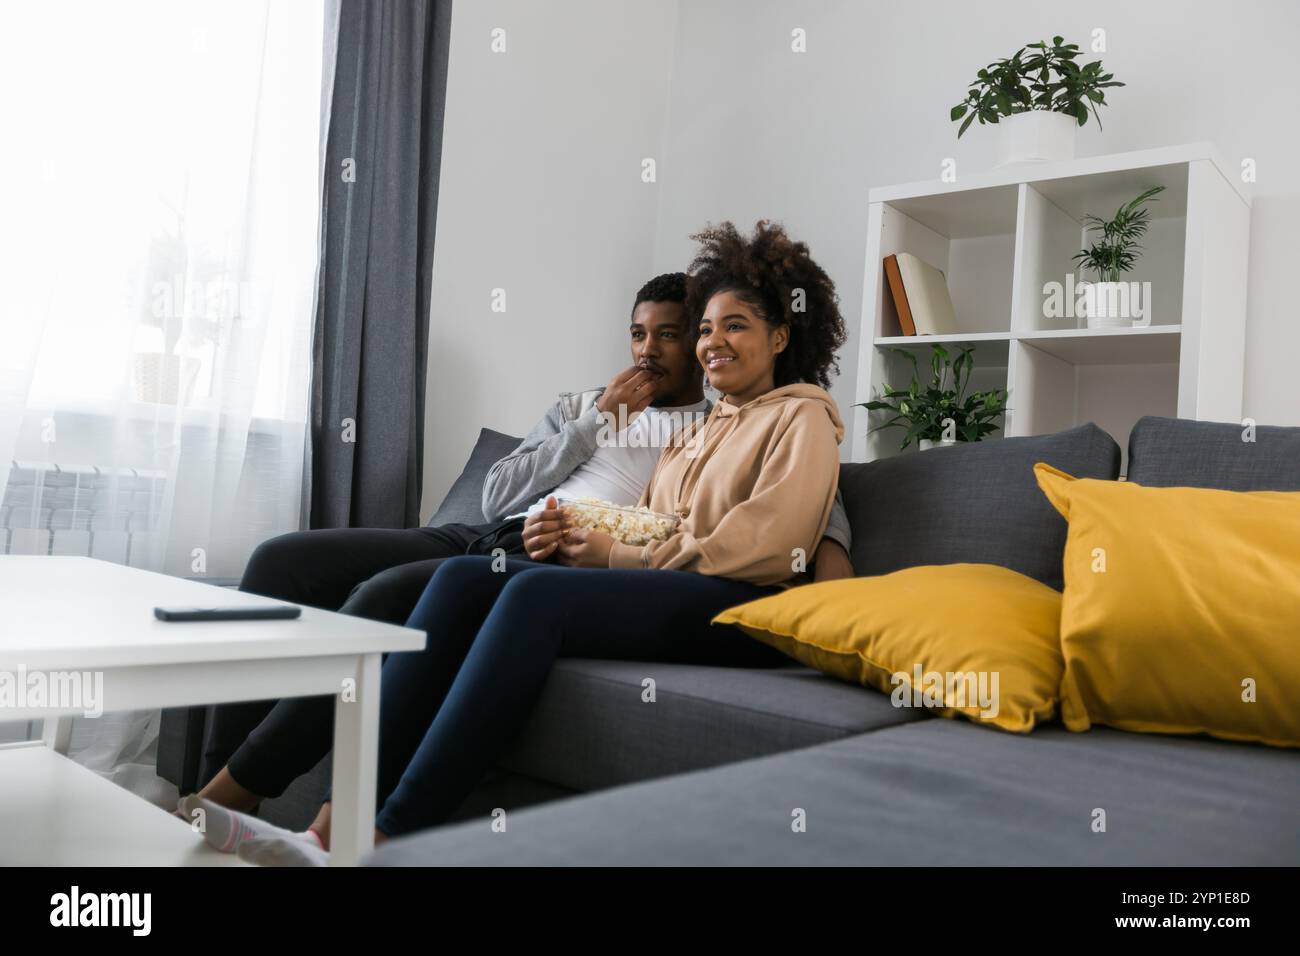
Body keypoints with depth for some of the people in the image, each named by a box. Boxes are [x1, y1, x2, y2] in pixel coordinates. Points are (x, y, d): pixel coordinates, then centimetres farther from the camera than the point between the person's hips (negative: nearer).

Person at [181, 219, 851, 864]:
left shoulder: (802, 418, 9)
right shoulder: (697, 431, 31)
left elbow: (767, 546, -7)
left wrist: (617, 555, -7)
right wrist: (572, 538, -3)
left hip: (742, 611, -6)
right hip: (656, 590, 7)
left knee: (536, 590, -31)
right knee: (464, 575, -17)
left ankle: (387, 840, -33)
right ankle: (337, 820, -26)